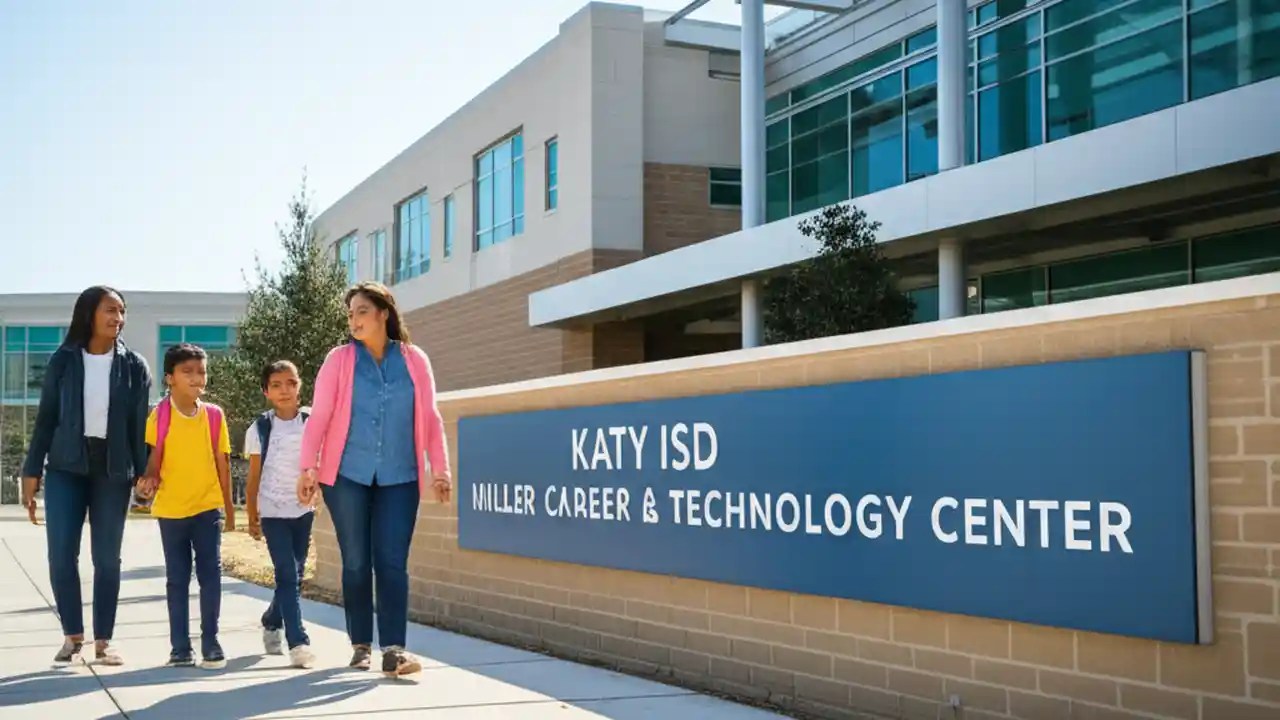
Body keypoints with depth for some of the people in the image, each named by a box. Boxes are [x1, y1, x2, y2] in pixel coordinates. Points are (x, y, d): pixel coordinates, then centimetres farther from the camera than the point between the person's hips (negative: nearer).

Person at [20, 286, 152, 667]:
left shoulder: (134, 366, 4)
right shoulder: (63, 361, 3)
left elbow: (141, 423, 4)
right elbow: (46, 418, 5)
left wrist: (145, 472, -4)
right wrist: (32, 471, 1)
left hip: (113, 470, 0)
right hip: (66, 467, 0)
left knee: (107, 559, 2)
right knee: (61, 556, -5)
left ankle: (103, 641, 11)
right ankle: (73, 636, 10)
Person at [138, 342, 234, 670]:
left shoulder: (214, 415, 1)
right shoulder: (159, 415, -5)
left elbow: (222, 463, 6)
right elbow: (152, 460, -3)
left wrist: (229, 508, 9)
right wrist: (148, 480, -25)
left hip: (208, 508, 1)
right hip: (171, 510, -1)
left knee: (211, 574, -2)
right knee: (177, 579, 7)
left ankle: (210, 643, 8)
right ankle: (180, 647, 14)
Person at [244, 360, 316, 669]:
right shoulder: (260, 429, -3)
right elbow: (254, 475, 2)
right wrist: (252, 516, 3)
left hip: (303, 510, 3)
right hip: (273, 512, -2)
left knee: (295, 576, 11)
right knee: (287, 575, -11)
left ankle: (271, 623, 35)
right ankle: (298, 642, -12)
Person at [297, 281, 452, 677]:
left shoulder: (414, 360, 6)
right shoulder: (339, 359, 2)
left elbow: (429, 418, 6)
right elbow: (319, 417, -1)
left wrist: (440, 468, 1)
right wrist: (308, 467, -8)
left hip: (399, 478, 0)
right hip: (347, 475, 0)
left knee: (392, 562, -5)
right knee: (356, 563, 5)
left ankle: (394, 649, -8)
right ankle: (361, 645, 15)